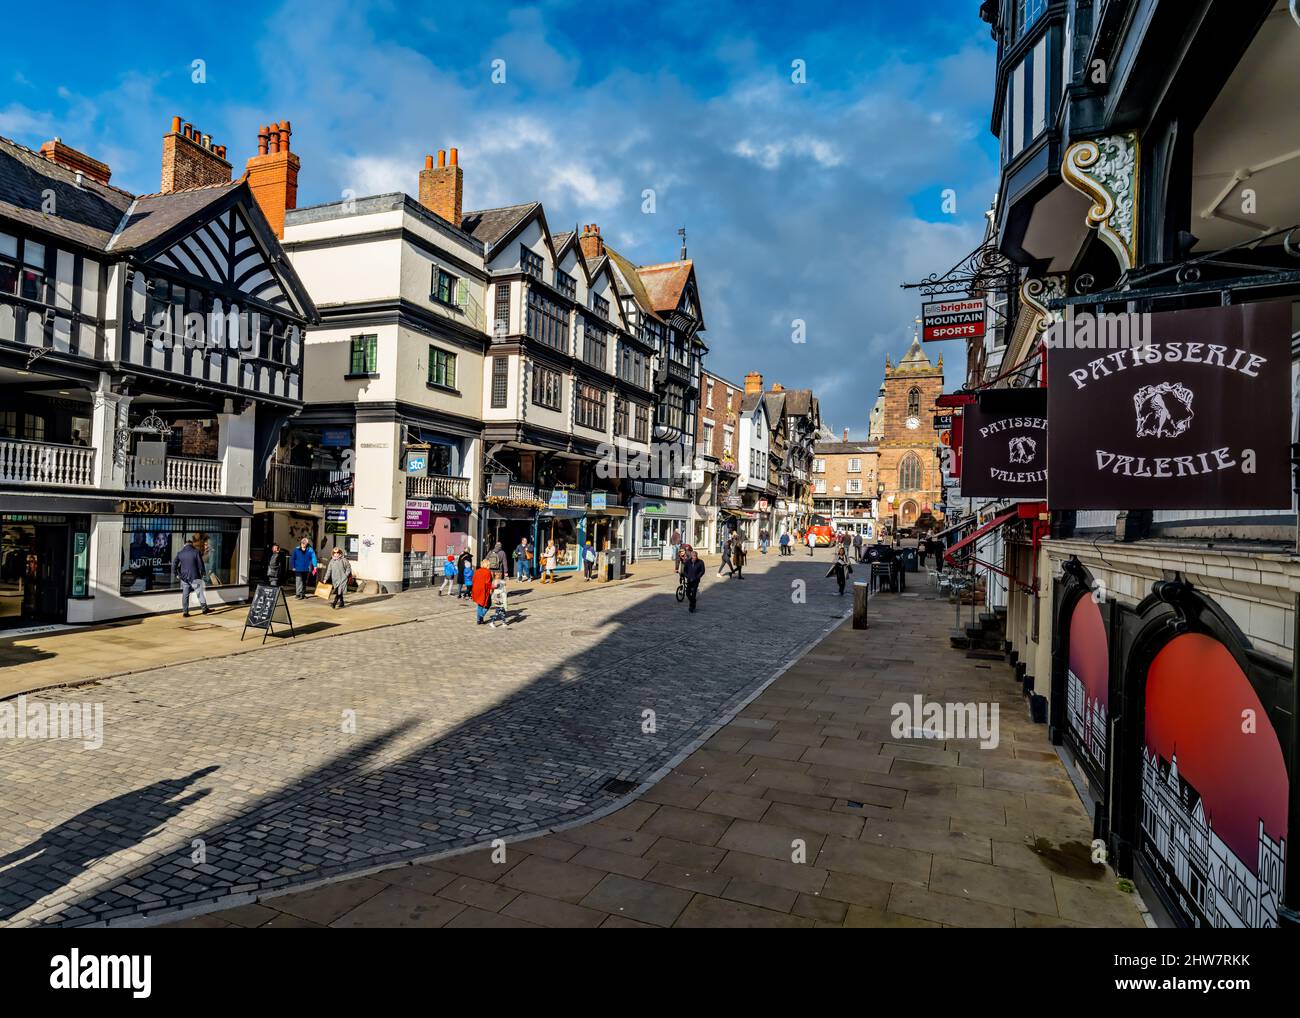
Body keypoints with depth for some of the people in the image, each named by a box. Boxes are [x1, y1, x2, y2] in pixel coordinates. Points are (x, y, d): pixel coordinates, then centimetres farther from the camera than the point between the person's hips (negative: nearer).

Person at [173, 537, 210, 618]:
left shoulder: (180, 553, 3)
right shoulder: (196, 552, -8)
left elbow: (174, 565, 2)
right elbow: (200, 564, -9)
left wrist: (177, 574, 13)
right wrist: (202, 574, 4)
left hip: (184, 577, 3)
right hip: (195, 577, -3)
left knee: (185, 595, 8)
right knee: (200, 593, 5)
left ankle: (185, 612, 10)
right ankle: (205, 609, 10)